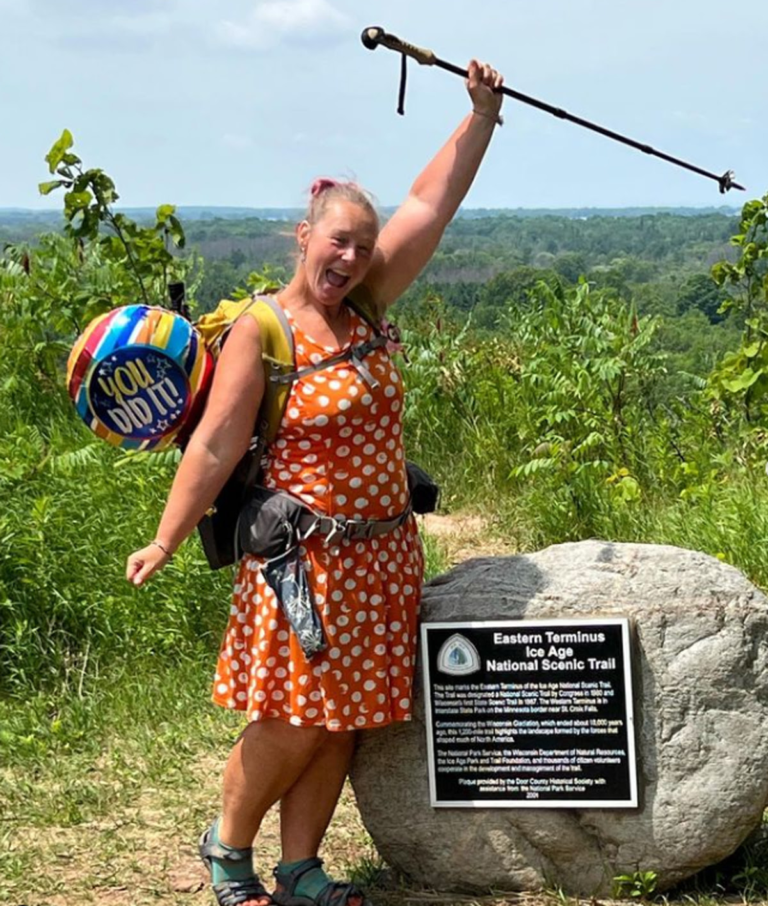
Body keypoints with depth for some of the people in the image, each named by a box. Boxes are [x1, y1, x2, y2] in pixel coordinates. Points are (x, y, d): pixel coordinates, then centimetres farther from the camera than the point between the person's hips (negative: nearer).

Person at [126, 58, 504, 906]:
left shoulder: (362, 305, 7)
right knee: (293, 724, -3)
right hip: (305, 556, -6)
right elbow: (215, 446, -13)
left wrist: (481, 113, 7)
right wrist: (166, 541, -13)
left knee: (340, 721, 9)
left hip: (382, 550, 6)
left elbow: (430, 203, 8)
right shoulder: (260, 332, -10)